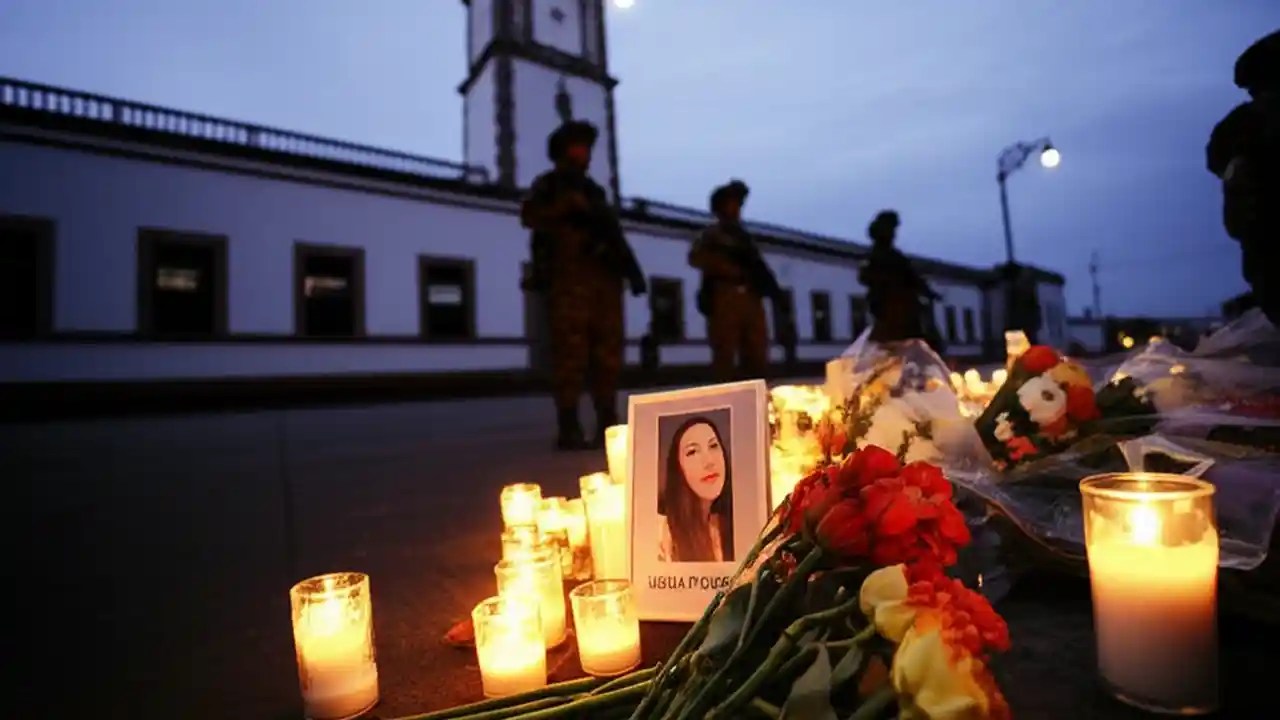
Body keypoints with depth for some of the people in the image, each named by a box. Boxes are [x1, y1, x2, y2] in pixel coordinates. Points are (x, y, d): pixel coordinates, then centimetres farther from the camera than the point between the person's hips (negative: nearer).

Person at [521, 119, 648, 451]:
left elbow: (613, 232, 24)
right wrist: (567, 205, -14)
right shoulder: (548, 184, 12)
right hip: (568, 278, -6)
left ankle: (608, 426, 4)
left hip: (605, 278, 6)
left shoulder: (594, 190, 29)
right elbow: (530, 217, -4)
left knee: (608, 355, 1)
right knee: (570, 353, -12)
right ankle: (569, 429, -11)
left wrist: (632, 269, 12)